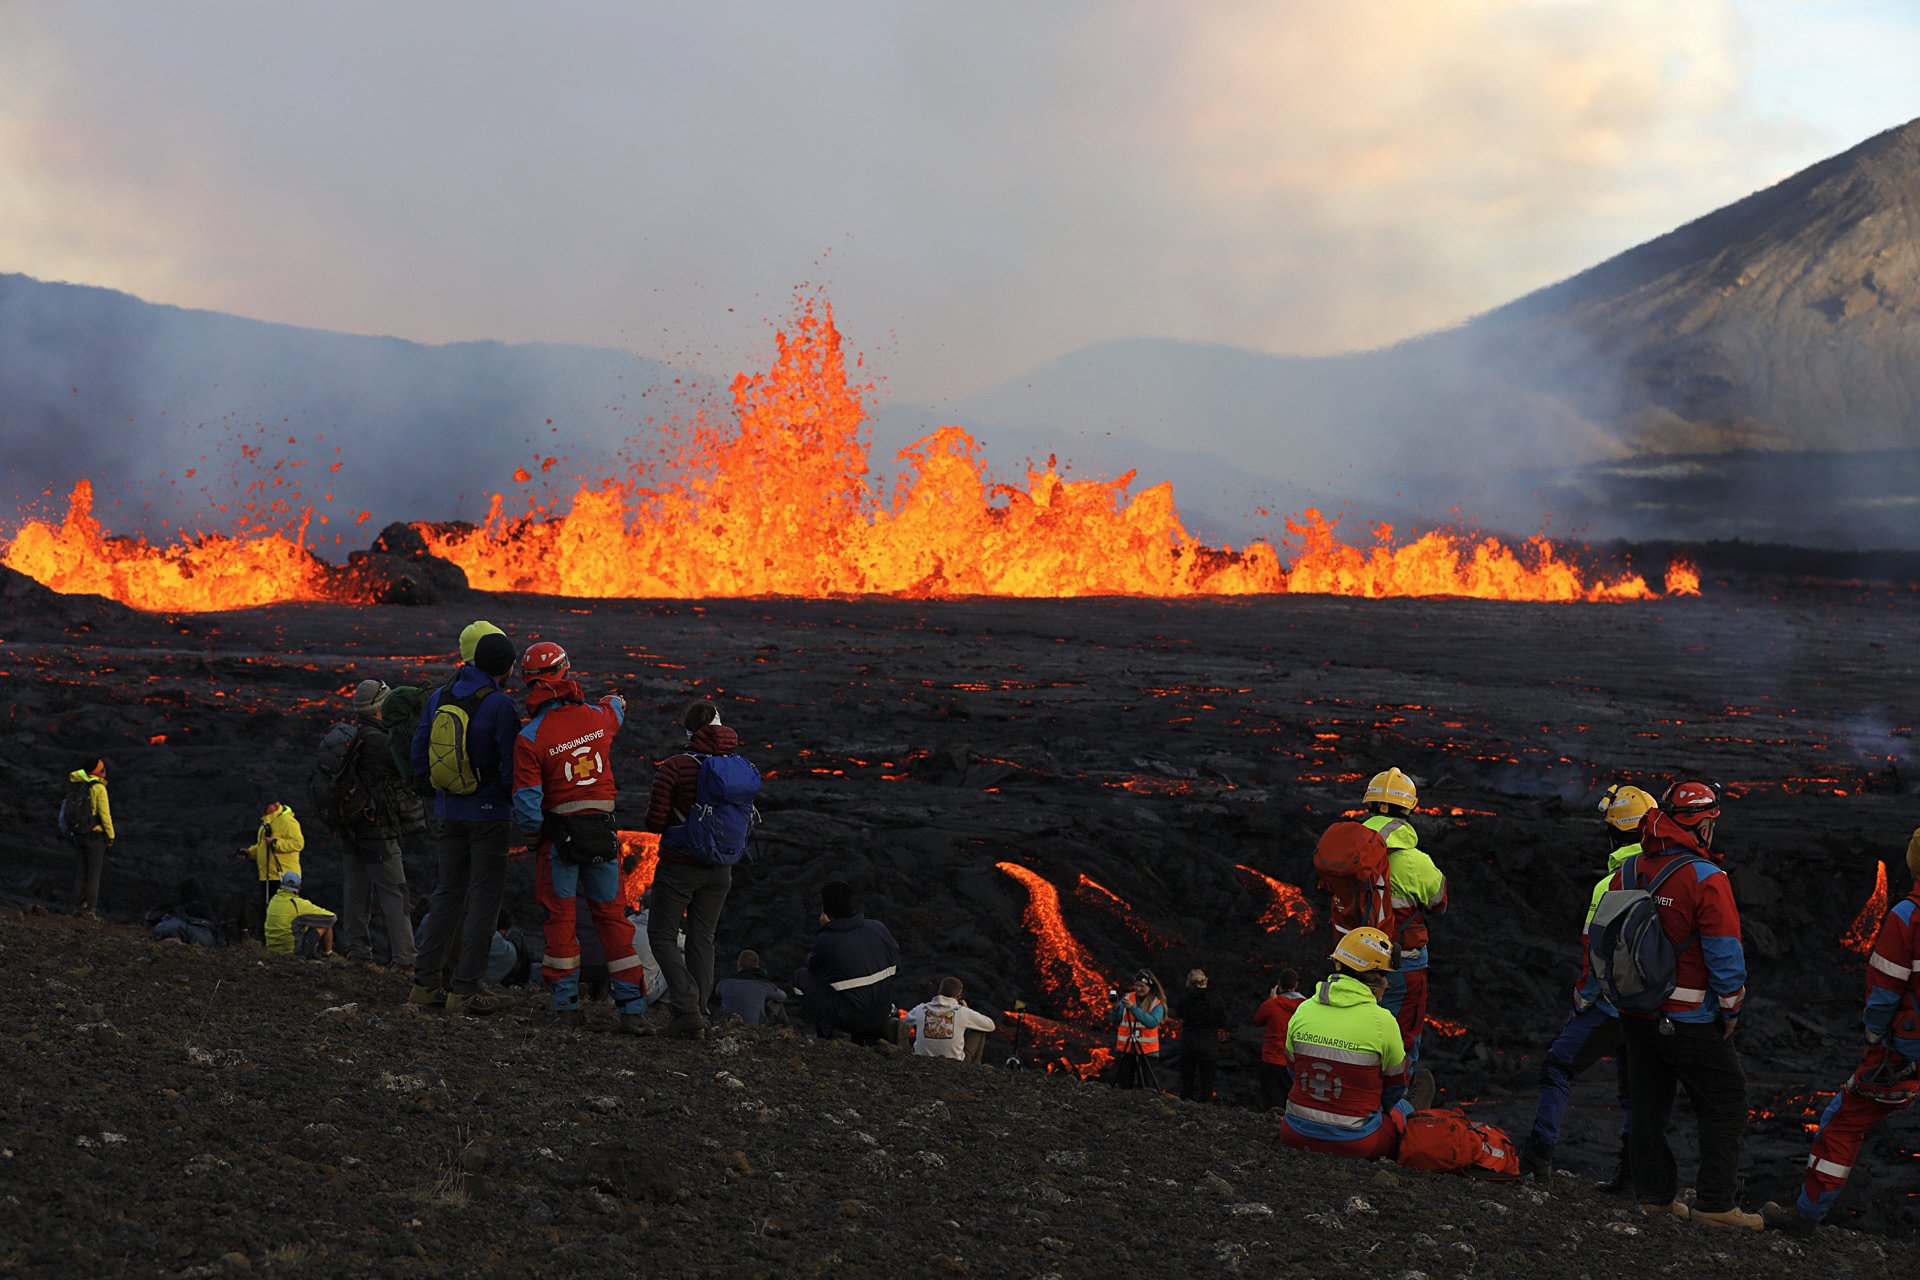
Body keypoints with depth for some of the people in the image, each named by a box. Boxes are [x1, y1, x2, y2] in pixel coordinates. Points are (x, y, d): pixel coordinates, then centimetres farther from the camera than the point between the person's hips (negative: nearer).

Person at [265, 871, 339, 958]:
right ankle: (328, 954, 21)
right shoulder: (298, 903, -18)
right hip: (293, 950, -7)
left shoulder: (273, 901, 3)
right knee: (327, 922, 5)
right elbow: (331, 916, -11)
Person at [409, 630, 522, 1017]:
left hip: (449, 811, 6)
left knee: (449, 894, 15)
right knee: (484, 898, 1)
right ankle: (464, 989, -1)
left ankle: (426, 982, 14)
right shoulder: (499, 705, -16)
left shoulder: (439, 696, 4)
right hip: (489, 813, -6)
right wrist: (518, 802, 2)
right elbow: (511, 767, -16)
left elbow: (420, 756, 10)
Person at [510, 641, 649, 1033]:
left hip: (559, 835, -3)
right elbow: (616, 708, 22)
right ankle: (632, 1008, 8)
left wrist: (532, 831, 2)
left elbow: (527, 803, -16)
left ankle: (567, 1005, 13)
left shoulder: (530, 738, -16)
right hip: (603, 833, 3)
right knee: (610, 916, 10)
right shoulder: (597, 718, -4)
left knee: (561, 918, 9)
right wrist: (614, 701, 44)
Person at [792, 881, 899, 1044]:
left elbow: (812, 966, 5)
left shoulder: (825, 941, -16)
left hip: (848, 1020, -5)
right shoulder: (878, 928, -2)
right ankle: (870, 1033, 19)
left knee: (802, 974, 10)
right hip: (882, 1017, 5)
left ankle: (825, 1029, 6)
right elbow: (896, 966, 10)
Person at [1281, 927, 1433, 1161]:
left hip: (1296, 1136, 3)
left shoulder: (1303, 1010, -2)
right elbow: (1395, 1089, 2)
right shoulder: (1383, 1021, -13)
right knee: (1424, 1083, 19)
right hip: (1355, 1145, -3)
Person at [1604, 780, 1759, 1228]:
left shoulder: (1628, 871, 2)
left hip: (1636, 1013, 7)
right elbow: (1725, 952, -17)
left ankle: (1654, 1195, 22)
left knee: (1648, 1104, 16)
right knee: (1725, 1106, 4)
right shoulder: (1707, 879, -18)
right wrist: (1731, 1008, -4)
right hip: (1691, 1022, -7)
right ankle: (1713, 1203, 3)